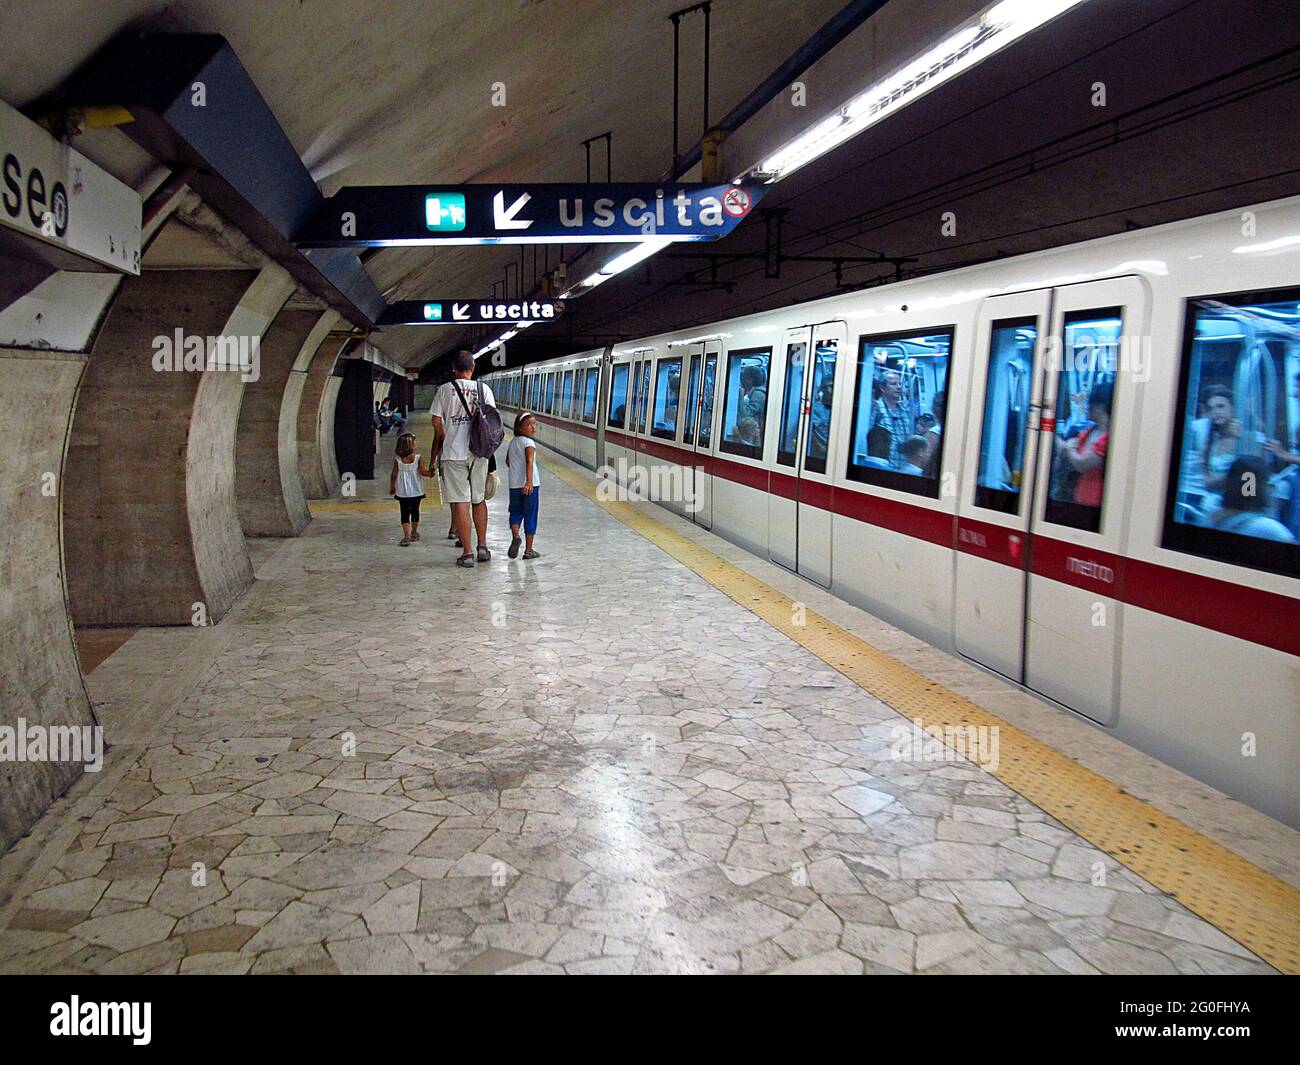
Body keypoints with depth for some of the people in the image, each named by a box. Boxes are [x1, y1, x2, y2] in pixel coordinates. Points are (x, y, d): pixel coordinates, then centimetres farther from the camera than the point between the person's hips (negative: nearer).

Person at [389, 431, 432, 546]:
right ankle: (414, 533, 34)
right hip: (416, 491, 1)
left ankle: (406, 536, -12)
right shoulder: (418, 458, -9)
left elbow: (393, 475, -3)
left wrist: (392, 488, 10)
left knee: (405, 513, 1)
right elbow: (423, 472, -16)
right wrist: (430, 473, 5)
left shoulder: (398, 460, -6)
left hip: (402, 492, -1)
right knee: (415, 511, 19)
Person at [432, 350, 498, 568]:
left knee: (460, 503, 0)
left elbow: (437, 422, -2)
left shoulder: (445, 389, -2)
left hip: (453, 454, -2)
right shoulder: (484, 389, 3)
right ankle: (483, 548, 20)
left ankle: (467, 554, 1)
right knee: (479, 500, 18)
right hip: (479, 453, 3)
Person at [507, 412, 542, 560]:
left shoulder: (512, 442, 10)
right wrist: (529, 481, -35)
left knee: (515, 513, 17)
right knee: (530, 516, 4)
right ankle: (528, 550, 7)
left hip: (514, 485, 5)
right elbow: (529, 462, -26)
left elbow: (508, 461, 21)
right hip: (530, 485, -5)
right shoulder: (529, 443, -12)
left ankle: (515, 536, -11)